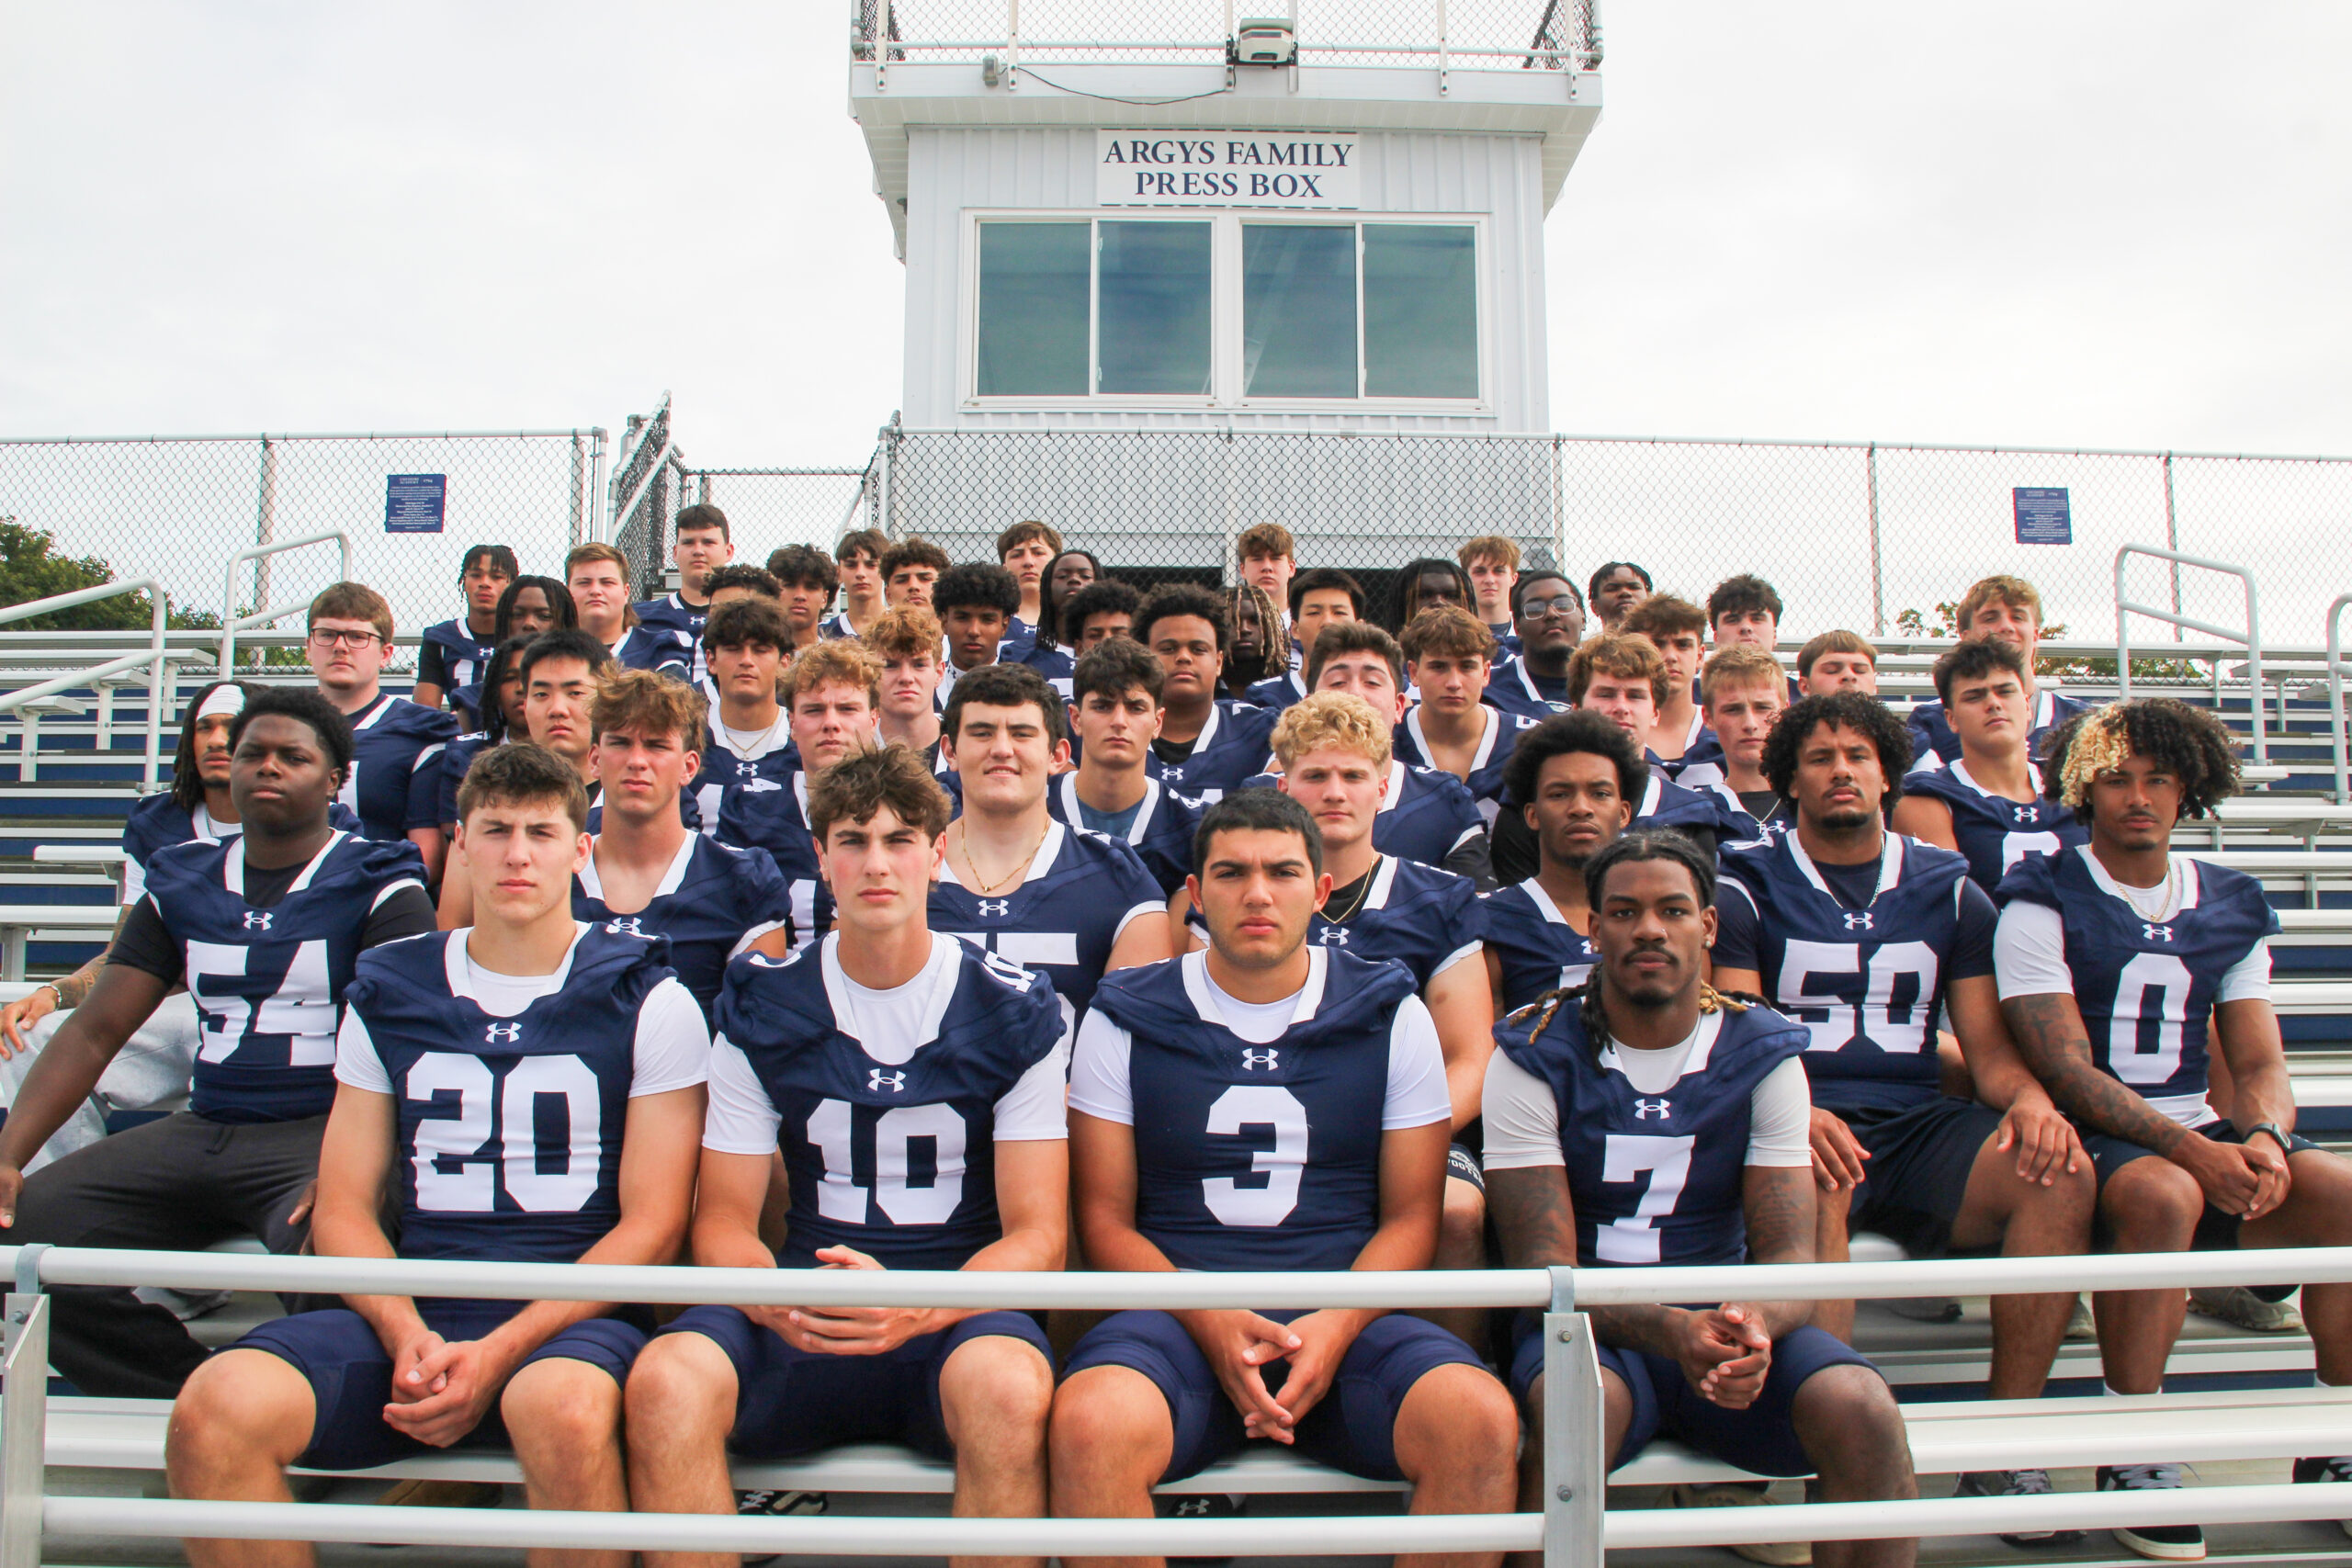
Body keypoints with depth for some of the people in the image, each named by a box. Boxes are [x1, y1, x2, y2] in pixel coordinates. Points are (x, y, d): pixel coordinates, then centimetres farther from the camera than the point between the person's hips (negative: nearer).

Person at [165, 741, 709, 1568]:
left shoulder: (648, 1002, 4)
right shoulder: (387, 994, 14)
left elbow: (652, 1226, -1)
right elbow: (345, 1206, 11)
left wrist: (500, 1353, -13)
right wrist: (408, 1335, -9)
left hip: (574, 1313, -3)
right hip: (412, 1310, 3)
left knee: (562, 1406, -38)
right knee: (215, 1408, -24)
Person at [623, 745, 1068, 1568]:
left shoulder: (1013, 1010, 1)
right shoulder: (761, 1005, 6)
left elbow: (1037, 1234, -2)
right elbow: (723, 1216, 7)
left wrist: (918, 1310, -23)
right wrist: (774, 1299, -18)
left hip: (960, 1310, -1)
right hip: (803, 1319, 2)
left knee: (1008, 1385, -37)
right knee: (665, 1381, -30)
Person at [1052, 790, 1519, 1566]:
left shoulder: (1392, 1016, 9)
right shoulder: (1123, 1021, 7)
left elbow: (1410, 1217, 9)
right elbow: (1106, 1219, 6)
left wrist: (1337, 1326, -11)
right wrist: (1211, 1324, -12)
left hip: (1347, 1312, 1)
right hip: (1177, 1312, -1)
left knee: (1481, 1421, -29)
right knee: (1089, 1424, -34)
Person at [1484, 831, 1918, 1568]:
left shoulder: (1762, 1054, 3)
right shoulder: (1533, 1055, -5)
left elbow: (1789, 1253, -3)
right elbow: (1543, 1262, -11)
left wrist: (1754, 1323, -28)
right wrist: (1670, 1332, -29)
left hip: (1727, 1318, 2)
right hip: (1590, 1325, -2)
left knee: (1862, 1409, -26)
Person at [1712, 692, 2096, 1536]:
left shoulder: (1948, 890, 17)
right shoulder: (1748, 887, 8)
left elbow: (1988, 1044, 13)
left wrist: (2031, 1098, -12)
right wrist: (1792, 1113, -24)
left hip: (1922, 1122, 3)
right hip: (1805, 1120, -3)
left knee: (2061, 1173, -25)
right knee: (1813, 1182, -38)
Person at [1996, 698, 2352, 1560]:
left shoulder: (2233, 907, 13)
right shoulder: (2042, 900, -4)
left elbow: (2260, 1062, 9)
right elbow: (2065, 1068, -12)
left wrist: (2264, 1139, -15)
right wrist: (2195, 1152, -23)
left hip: (2202, 1131, 5)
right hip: (2090, 1135, -5)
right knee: (2163, 1194, -36)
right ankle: (2132, 1456, -20)